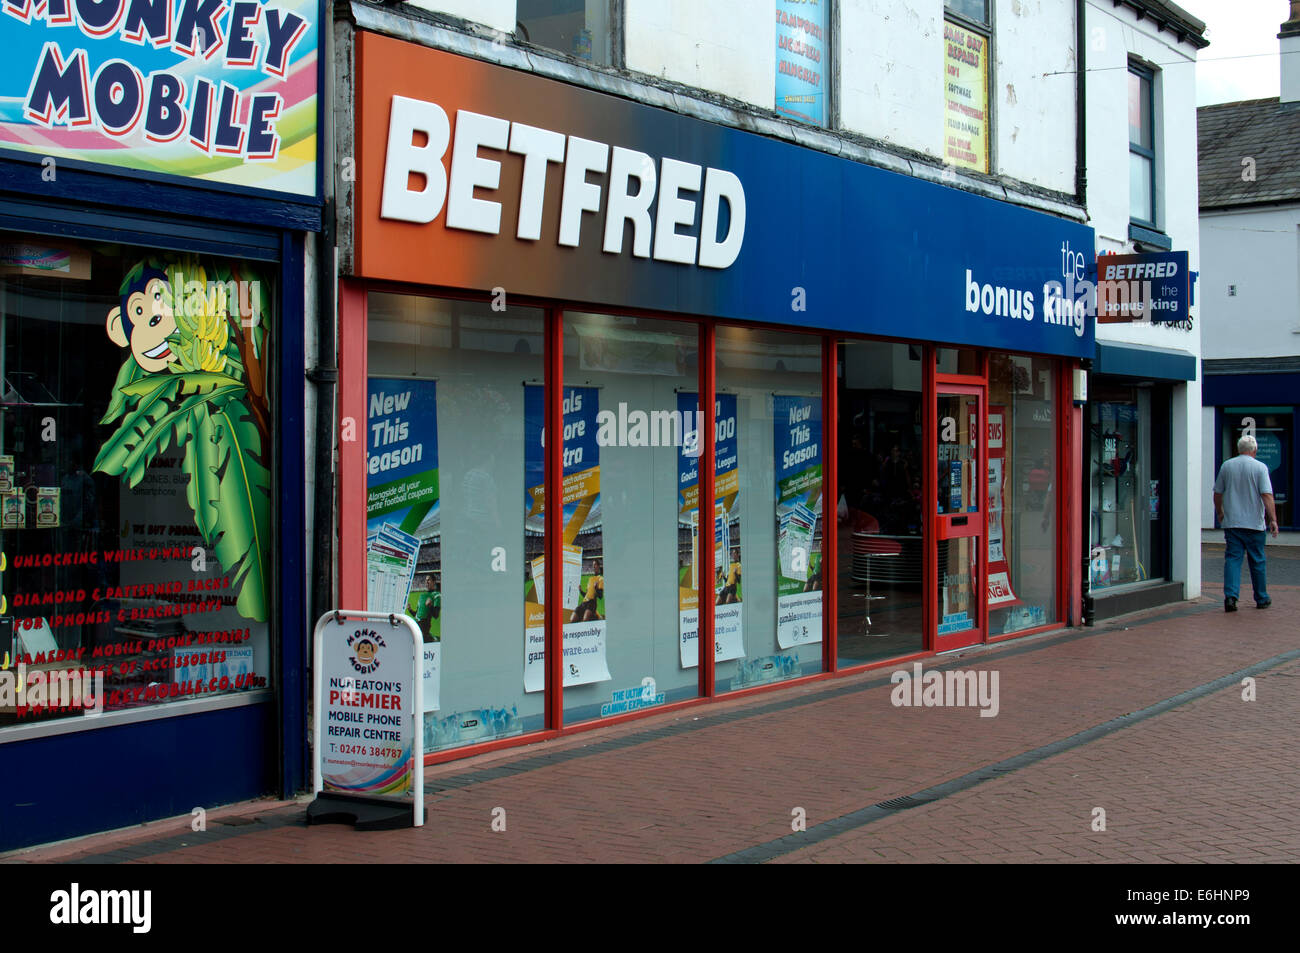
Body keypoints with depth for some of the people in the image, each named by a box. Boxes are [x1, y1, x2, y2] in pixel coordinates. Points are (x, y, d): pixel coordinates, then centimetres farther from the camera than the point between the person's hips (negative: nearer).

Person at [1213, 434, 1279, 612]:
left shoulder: (1226, 466, 4)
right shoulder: (1260, 467, -5)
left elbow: (1217, 494, 9)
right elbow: (1267, 495, -13)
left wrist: (1220, 514, 24)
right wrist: (1273, 520, -12)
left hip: (1231, 522, 2)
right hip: (1254, 523, -2)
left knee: (1232, 559, 0)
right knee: (1257, 562, 9)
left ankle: (1230, 596, -17)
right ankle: (1261, 599, 20)